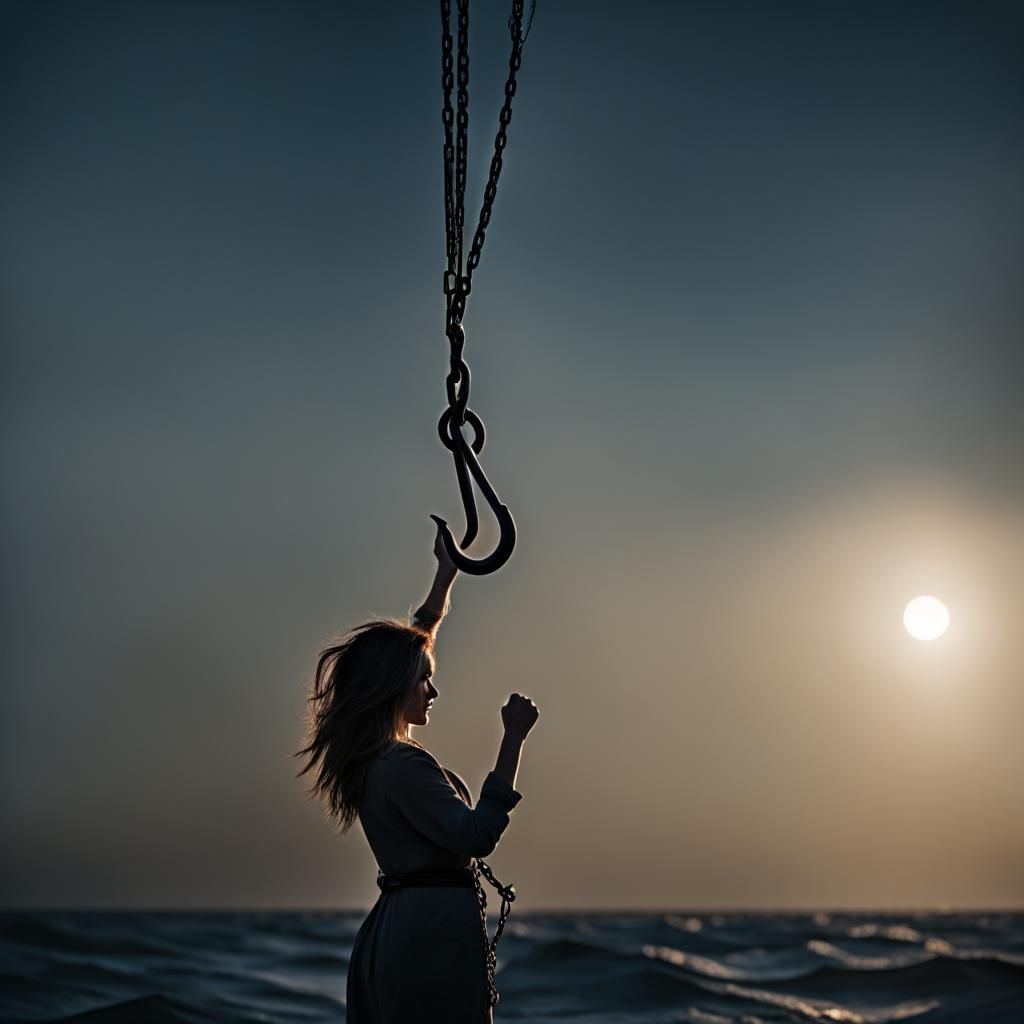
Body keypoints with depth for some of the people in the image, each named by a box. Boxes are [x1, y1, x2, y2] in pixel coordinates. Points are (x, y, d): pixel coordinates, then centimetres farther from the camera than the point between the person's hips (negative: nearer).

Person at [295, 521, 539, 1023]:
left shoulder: (369, 756, 13)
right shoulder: (405, 765, -16)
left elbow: (411, 642, 24)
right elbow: (476, 835, -24)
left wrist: (447, 573, 32)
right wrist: (512, 740, -23)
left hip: (390, 926, 10)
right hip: (436, 929, -10)